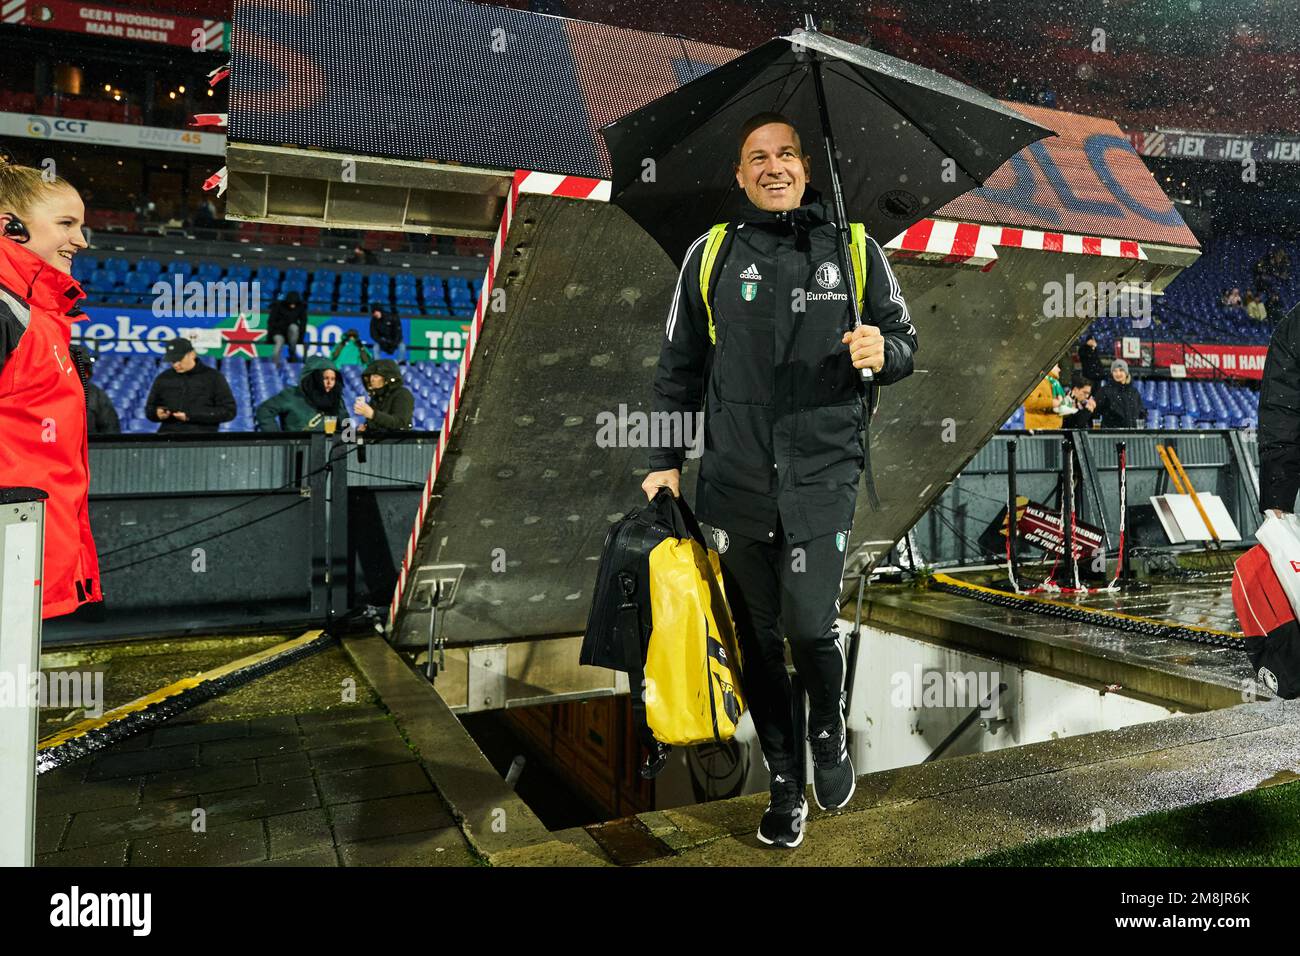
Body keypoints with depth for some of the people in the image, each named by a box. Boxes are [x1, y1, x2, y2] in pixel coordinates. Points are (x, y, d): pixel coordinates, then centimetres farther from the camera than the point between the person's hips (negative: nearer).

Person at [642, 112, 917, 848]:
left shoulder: (853, 248, 7)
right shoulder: (710, 255, 8)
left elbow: (906, 342, 12)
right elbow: (680, 367, 12)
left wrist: (882, 354, -12)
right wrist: (667, 461, 8)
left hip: (823, 475, -1)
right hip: (735, 482, 2)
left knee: (811, 626, -9)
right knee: (758, 640, 7)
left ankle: (831, 734, 27)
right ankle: (787, 786, 27)